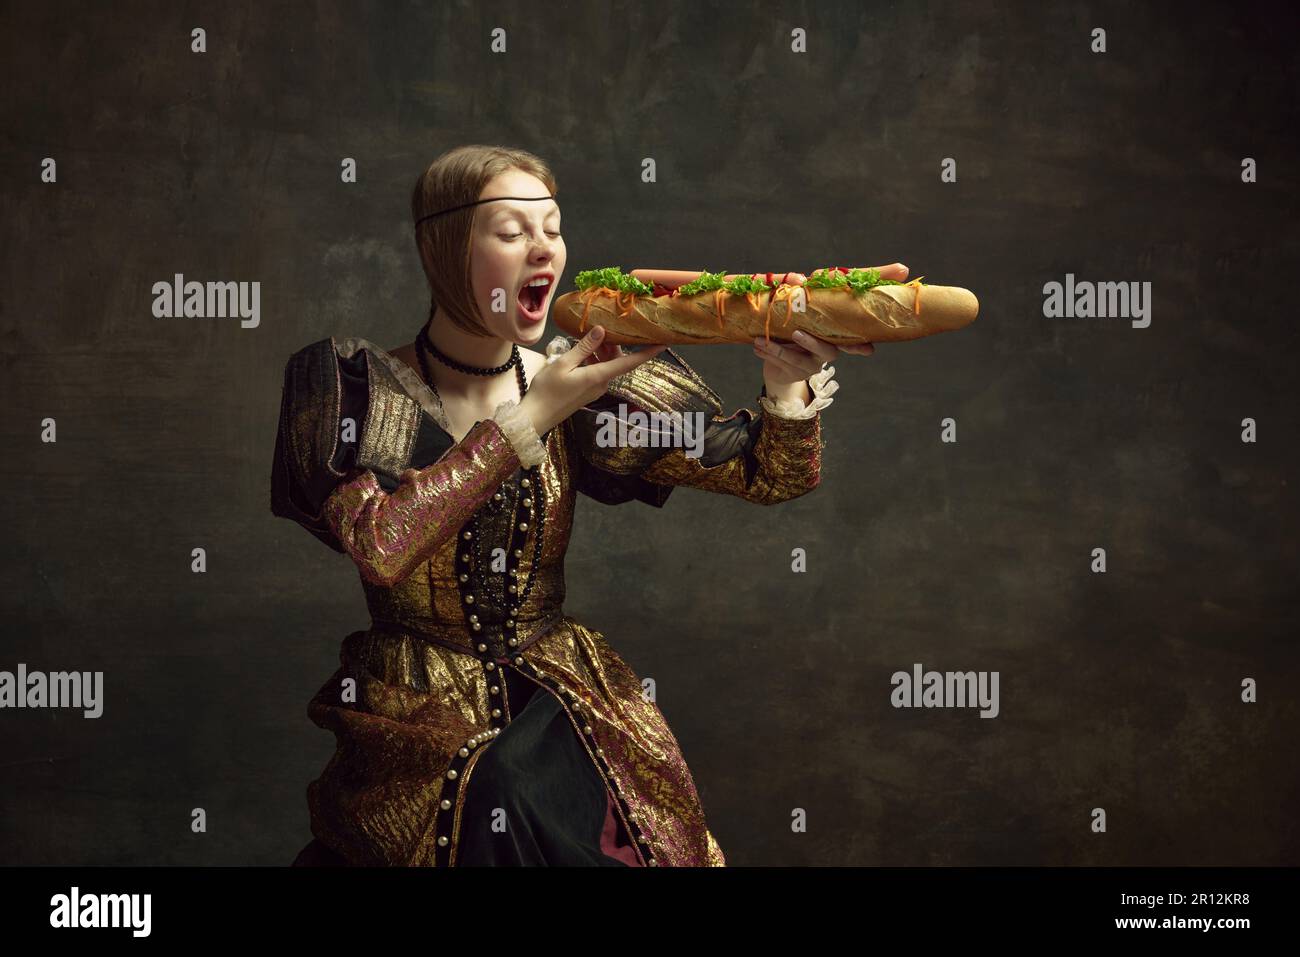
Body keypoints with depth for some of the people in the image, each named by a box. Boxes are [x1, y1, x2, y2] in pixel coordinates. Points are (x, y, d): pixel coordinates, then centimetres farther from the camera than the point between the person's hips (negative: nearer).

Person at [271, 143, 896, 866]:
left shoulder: (579, 386, 3)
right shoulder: (357, 384, -3)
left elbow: (776, 474, 1)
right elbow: (382, 547, -21)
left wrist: (787, 383, -21)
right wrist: (532, 416, -20)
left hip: (564, 697, 2)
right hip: (416, 708, -2)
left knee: (521, 793, -29)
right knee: (490, 802, -31)